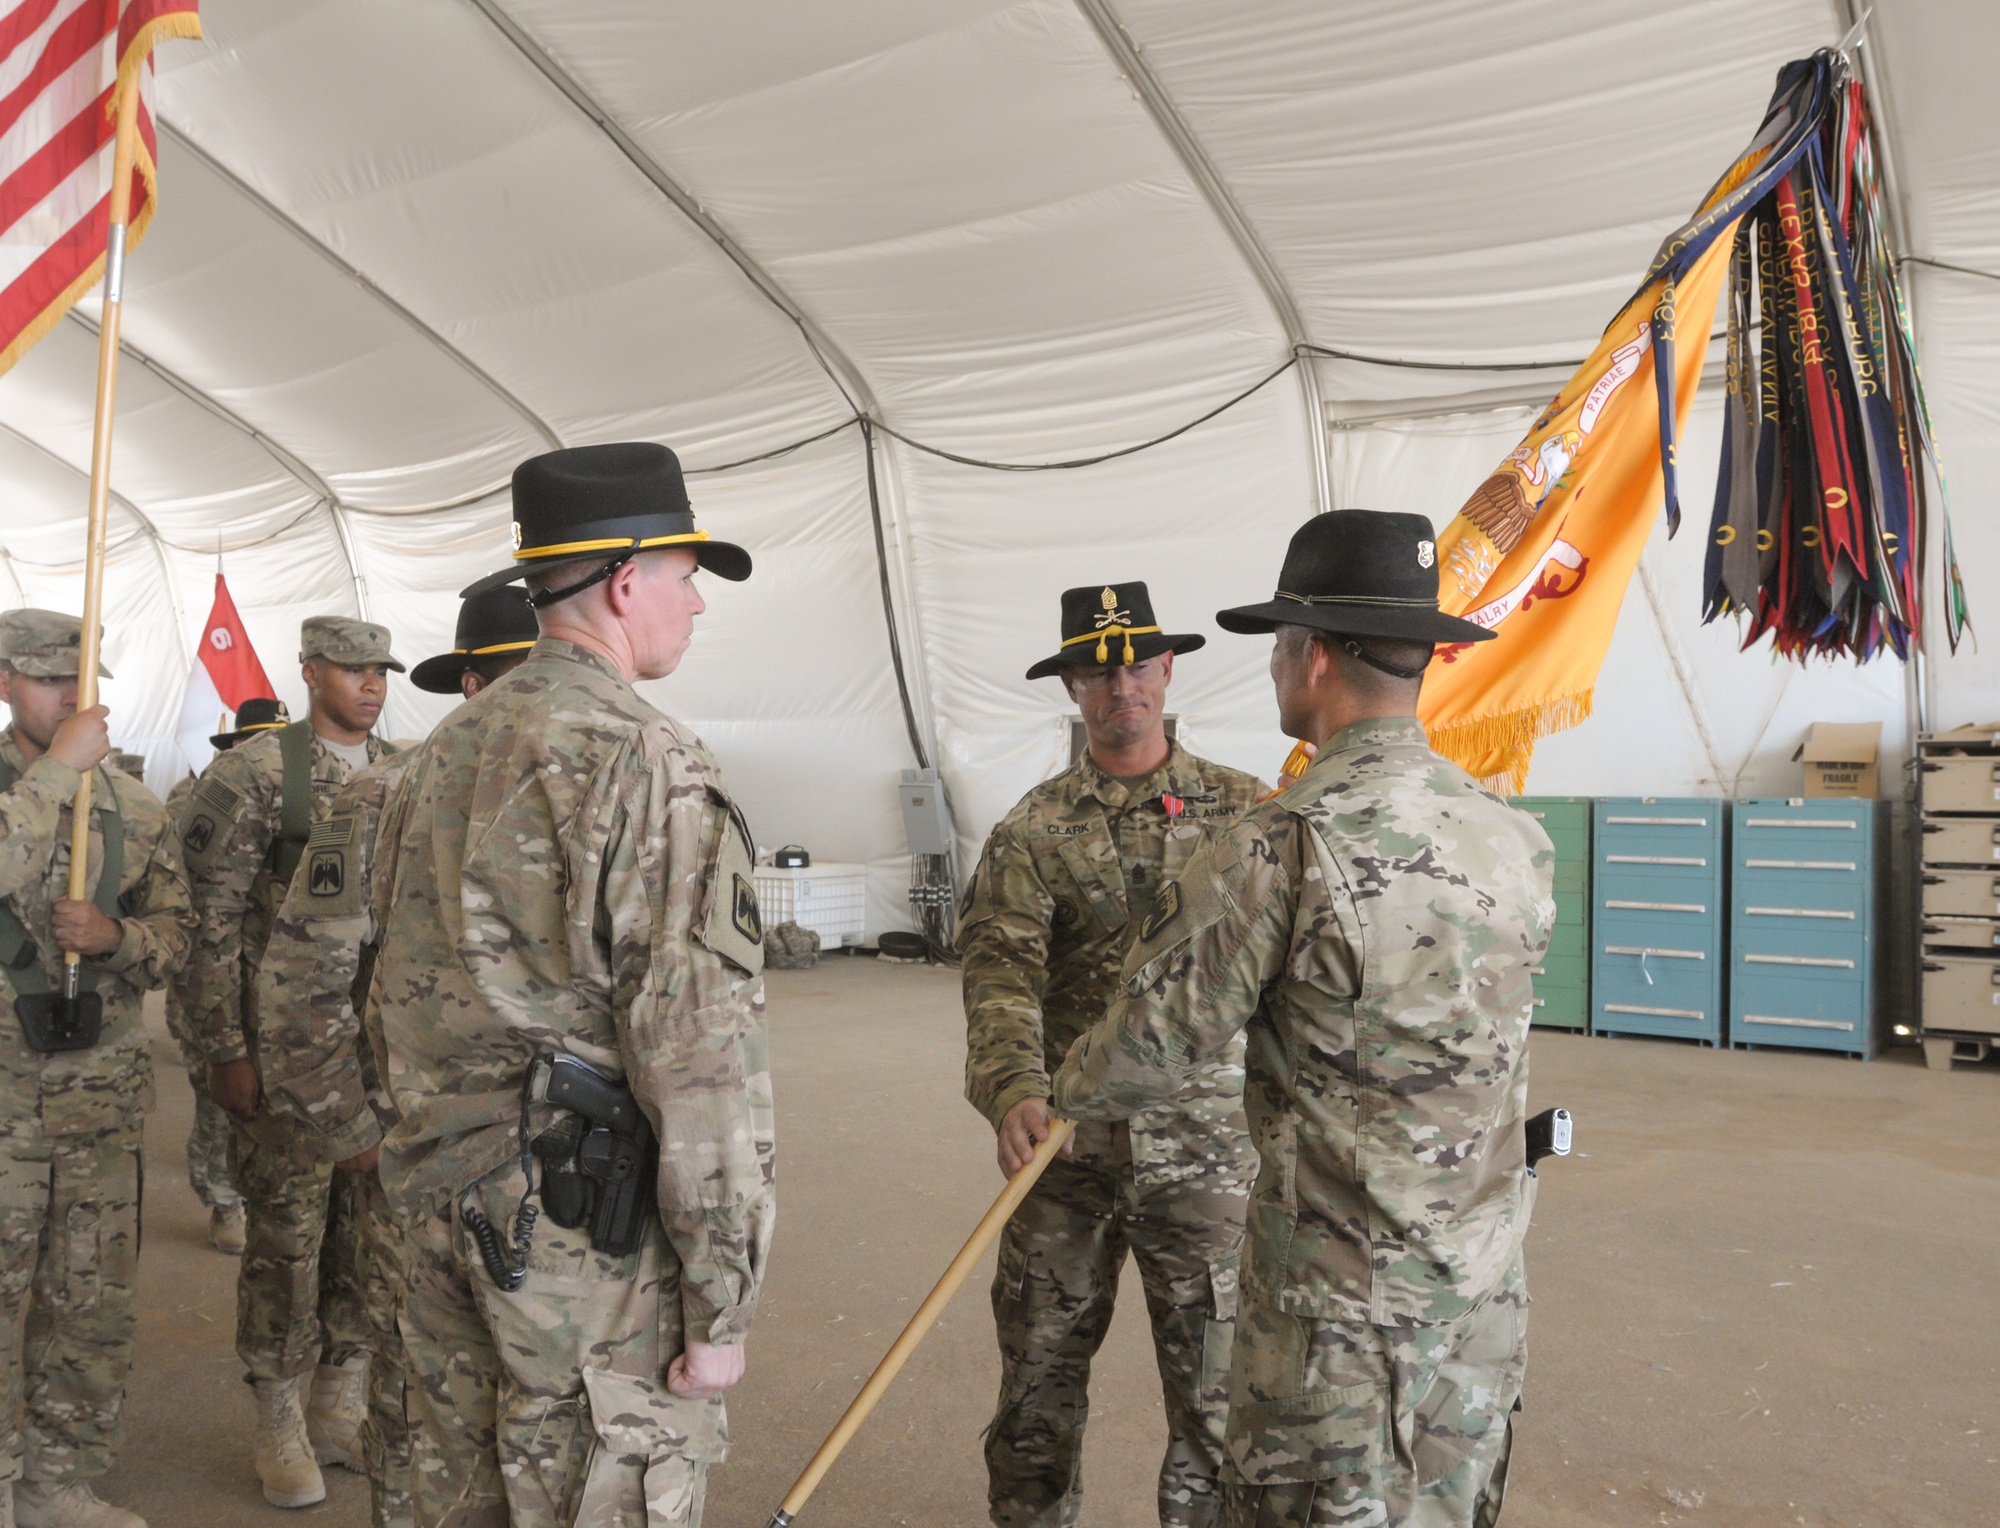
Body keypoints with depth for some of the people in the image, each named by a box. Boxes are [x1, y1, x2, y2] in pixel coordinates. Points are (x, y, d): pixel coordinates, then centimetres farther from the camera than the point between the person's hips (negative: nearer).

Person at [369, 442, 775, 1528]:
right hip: (587, 1230, -8)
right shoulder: (648, 768, -17)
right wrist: (721, 1301, -14)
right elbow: (700, 1059, -21)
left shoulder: (440, 754, 9)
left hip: (436, 1197, 8)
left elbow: (403, 995, 15)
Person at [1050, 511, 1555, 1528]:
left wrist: (1066, 1094, 8)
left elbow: (1149, 1047, -14)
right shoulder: (1517, 840, 0)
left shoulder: (1286, 846, -21)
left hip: (1345, 1308, -7)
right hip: (1486, 1298, 7)